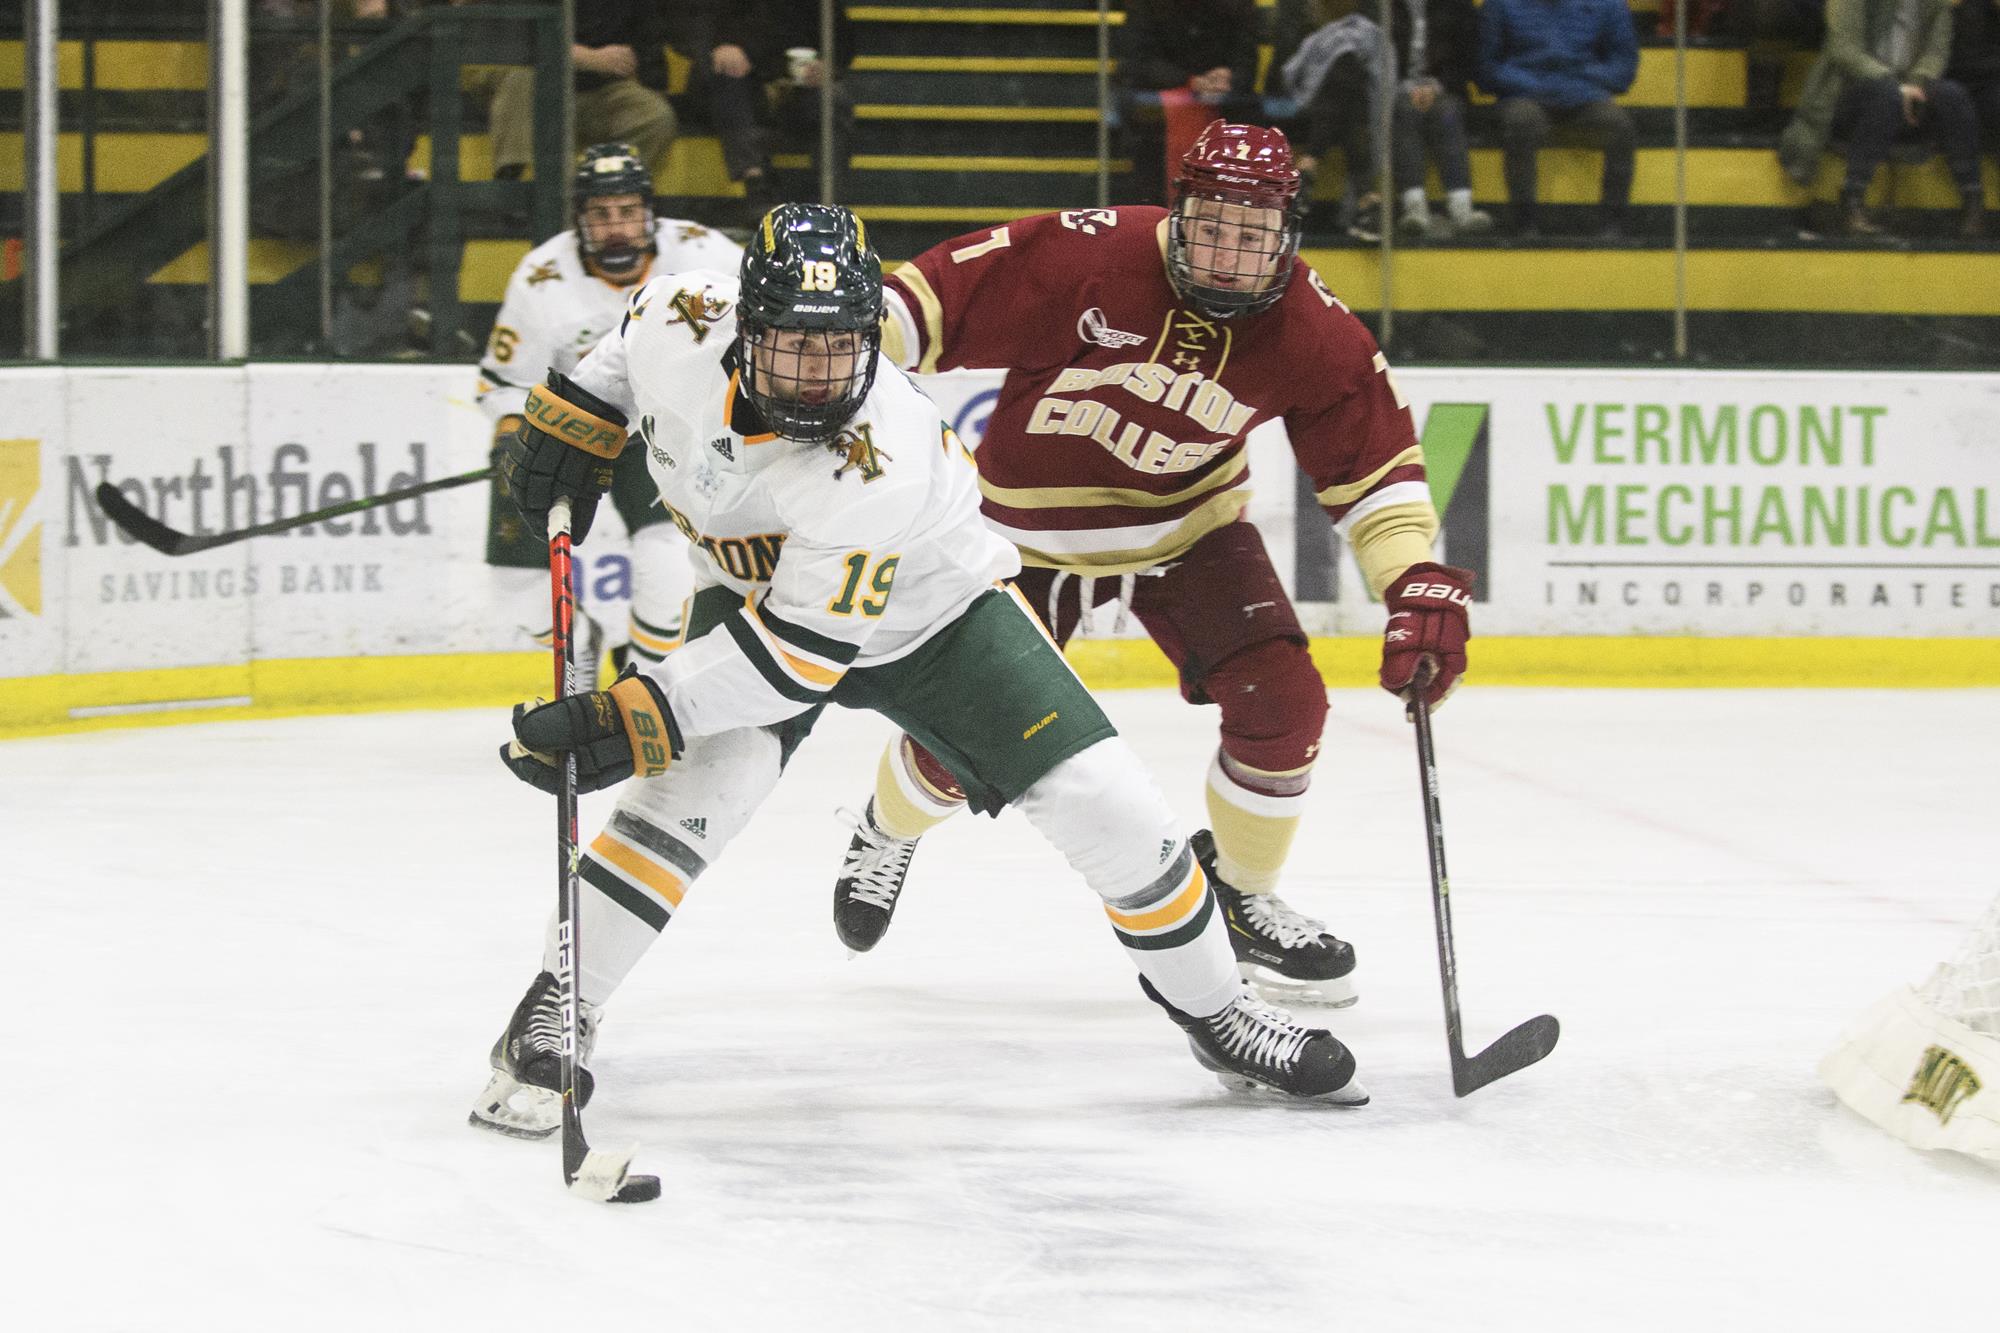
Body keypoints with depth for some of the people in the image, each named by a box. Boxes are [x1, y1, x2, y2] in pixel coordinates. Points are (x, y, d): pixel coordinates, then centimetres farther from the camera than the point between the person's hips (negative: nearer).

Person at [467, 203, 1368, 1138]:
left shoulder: (882, 468, -40)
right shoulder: (684, 325, -28)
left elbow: (797, 651, -38)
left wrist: (635, 719, -41)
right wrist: (572, 421, -4)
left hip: (934, 606, -2)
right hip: (753, 585, 3)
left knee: (1103, 806, -10)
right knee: (695, 782, -25)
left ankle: (1215, 1010, 14)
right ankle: (549, 1021, -14)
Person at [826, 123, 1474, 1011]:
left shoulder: (1313, 333, -18)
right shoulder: (1085, 256, -29)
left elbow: (1376, 461, -10)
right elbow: (938, 298, -24)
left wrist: (1419, 585, -21)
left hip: (1188, 525, 2)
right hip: (1035, 528, -2)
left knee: (1282, 702, -14)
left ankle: (1242, 898, 13)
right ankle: (887, 833, 37)